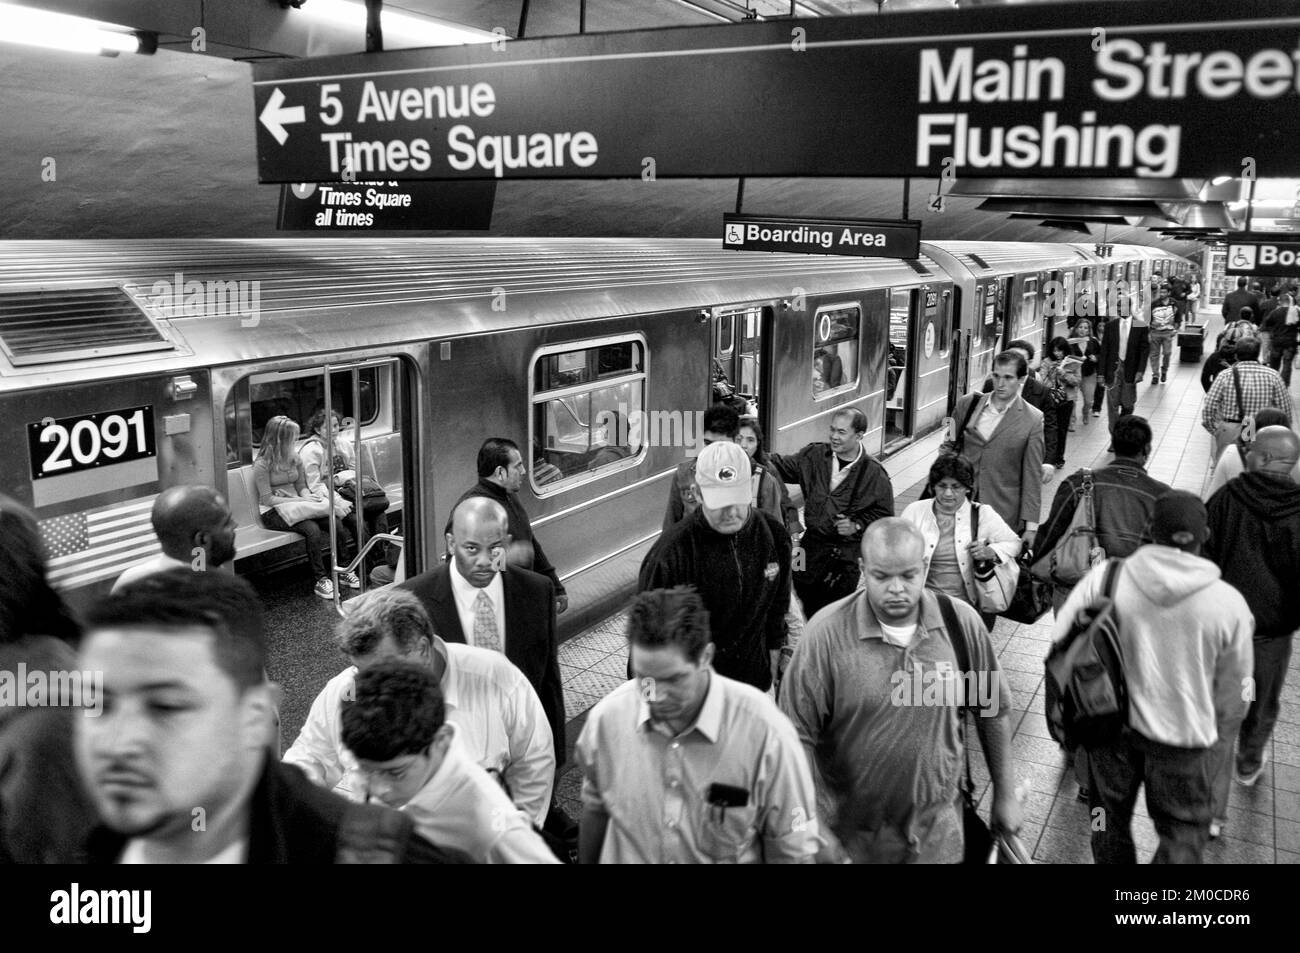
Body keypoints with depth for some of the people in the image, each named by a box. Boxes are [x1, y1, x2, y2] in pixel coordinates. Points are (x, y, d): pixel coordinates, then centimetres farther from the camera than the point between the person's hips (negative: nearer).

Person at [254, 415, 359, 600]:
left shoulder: (294, 458, 9)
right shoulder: (262, 464, -11)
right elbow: (267, 499, -14)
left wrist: (307, 496, -10)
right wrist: (299, 500, -20)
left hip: (295, 504, 6)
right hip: (273, 511, -6)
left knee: (336, 523, -20)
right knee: (312, 529, -33)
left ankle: (343, 571, -7)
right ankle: (321, 580, -25)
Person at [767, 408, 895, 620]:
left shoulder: (874, 473, -9)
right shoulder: (814, 455, 1)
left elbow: (884, 514, -3)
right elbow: (782, 466, 12)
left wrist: (857, 526, -17)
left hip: (847, 553, -4)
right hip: (811, 544, 4)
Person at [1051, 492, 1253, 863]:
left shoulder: (1106, 577, -16)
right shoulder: (1229, 603, -17)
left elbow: (1060, 643, -11)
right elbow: (1231, 693, -6)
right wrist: (1216, 743, 11)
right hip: (1182, 738, -2)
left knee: (1110, 819, 25)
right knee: (1183, 835, 21)